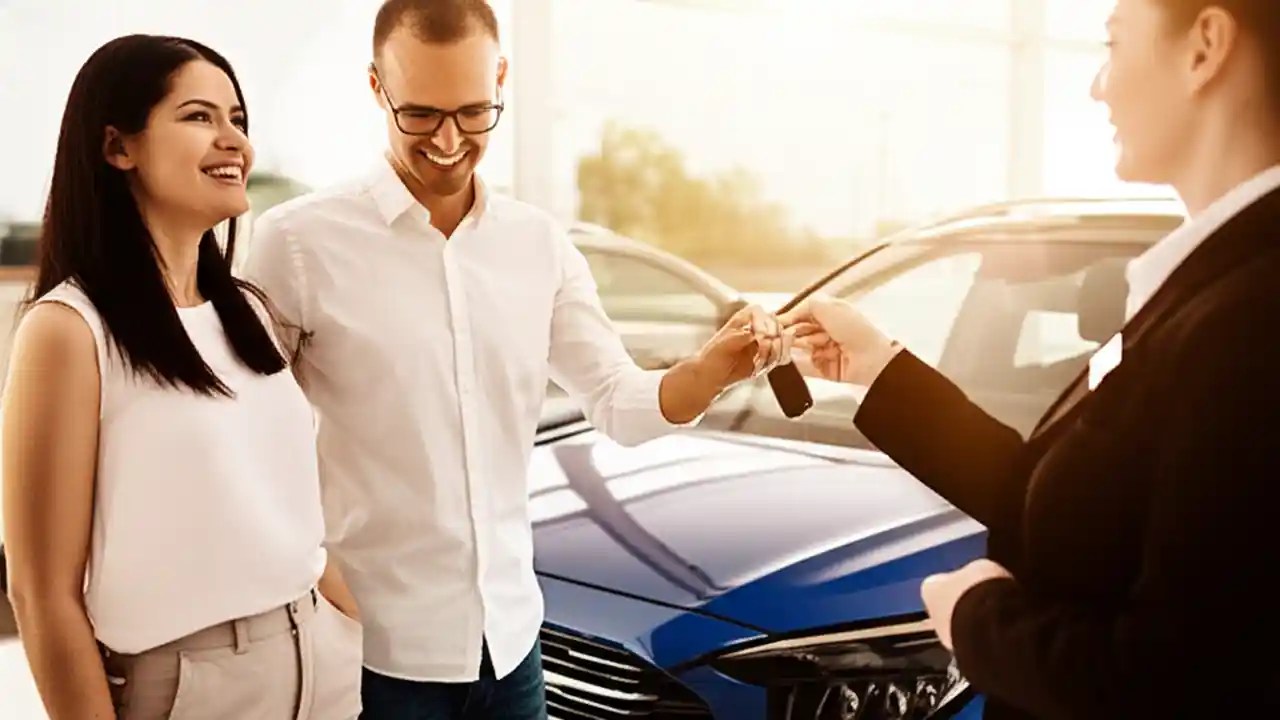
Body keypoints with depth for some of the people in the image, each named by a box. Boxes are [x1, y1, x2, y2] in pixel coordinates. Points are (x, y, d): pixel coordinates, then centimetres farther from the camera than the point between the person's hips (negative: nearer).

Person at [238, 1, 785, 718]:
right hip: (375, 643, -4)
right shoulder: (300, 240, -11)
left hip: (510, 629, 5)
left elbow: (621, 401, 2)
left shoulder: (540, 241, 3)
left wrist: (716, 368, -17)